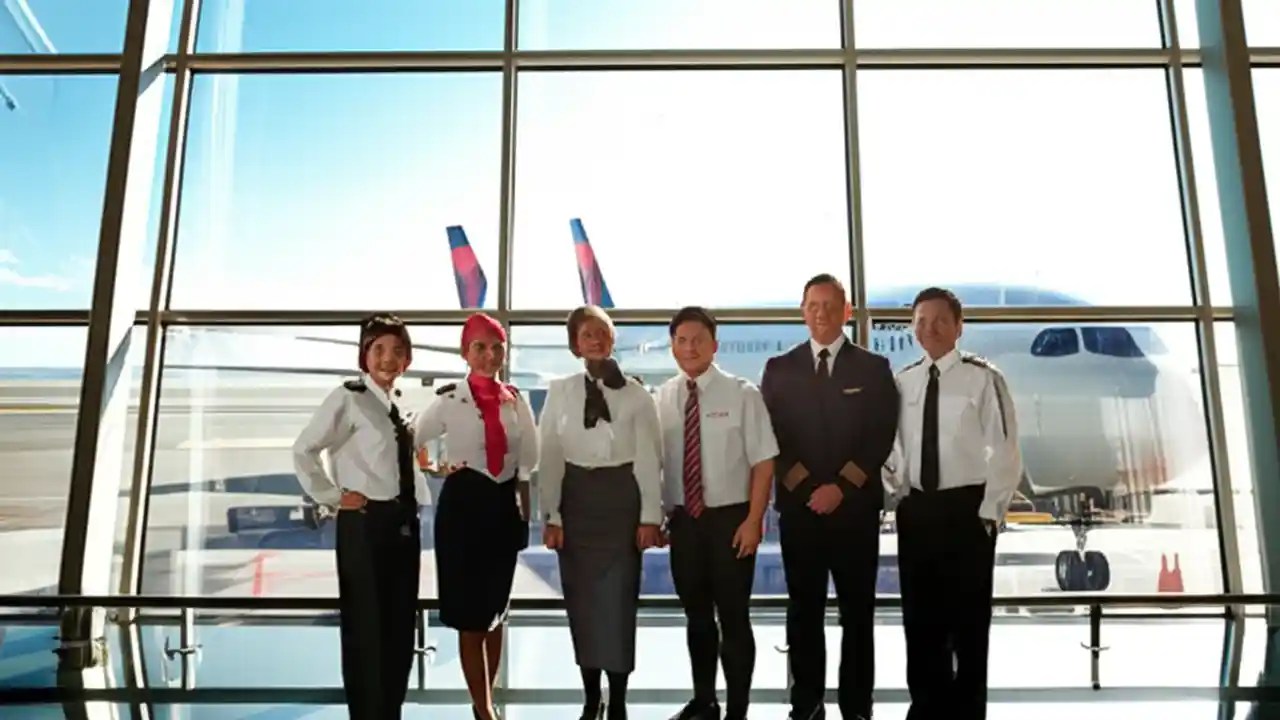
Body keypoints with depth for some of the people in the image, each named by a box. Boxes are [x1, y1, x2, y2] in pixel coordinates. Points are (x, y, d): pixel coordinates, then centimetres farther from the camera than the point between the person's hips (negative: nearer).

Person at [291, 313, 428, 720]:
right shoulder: (348, 398, -7)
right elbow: (303, 451, -13)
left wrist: (420, 499, 8)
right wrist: (332, 498, -12)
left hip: (405, 523, 7)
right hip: (365, 523, -7)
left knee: (401, 625, 13)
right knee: (365, 626, 2)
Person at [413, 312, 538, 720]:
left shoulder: (516, 400, 4)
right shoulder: (449, 399, -7)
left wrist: (524, 514, 9)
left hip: (504, 505, 4)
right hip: (462, 504, -4)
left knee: (496, 609, 14)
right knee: (469, 613, 1)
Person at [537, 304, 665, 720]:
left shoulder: (635, 394, -1)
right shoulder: (559, 392, 2)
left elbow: (649, 458, -2)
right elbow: (549, 457, 1)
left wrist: (650, 515, -6)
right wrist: (551, 516, -3)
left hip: (621, 496, -2)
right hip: (576, 497, 2)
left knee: (619, 598, 1)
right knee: (581, 600, 9)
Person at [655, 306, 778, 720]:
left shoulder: (742, 393, -8)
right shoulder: (662, 398, 0)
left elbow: (763, 461, -9)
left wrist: (753, 521, -13)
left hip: (730, 518, -3)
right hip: (683, 520, 3)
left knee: (733, 616, 8)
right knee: (696, 615, 17)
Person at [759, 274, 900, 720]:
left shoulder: (873, 368, 5)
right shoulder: (779, 369, 7)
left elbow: (882, 437, -1)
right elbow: (772, 437, 1)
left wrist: (841, 487, -11)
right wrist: (807, 486, -10)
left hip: (856, 505, 0)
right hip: (798, 505, 1)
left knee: (857, 611, 6)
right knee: (804, 610, 7)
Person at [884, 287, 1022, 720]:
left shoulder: (981, 377, -7)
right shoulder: (902, 381, 6)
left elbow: (1005, 451, -7)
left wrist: (990, 512, -10)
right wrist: (897, 490, 2)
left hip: (967, 508, -4)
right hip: (915, 510, 4)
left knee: (968, 617, 8)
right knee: (920, 617, 12)